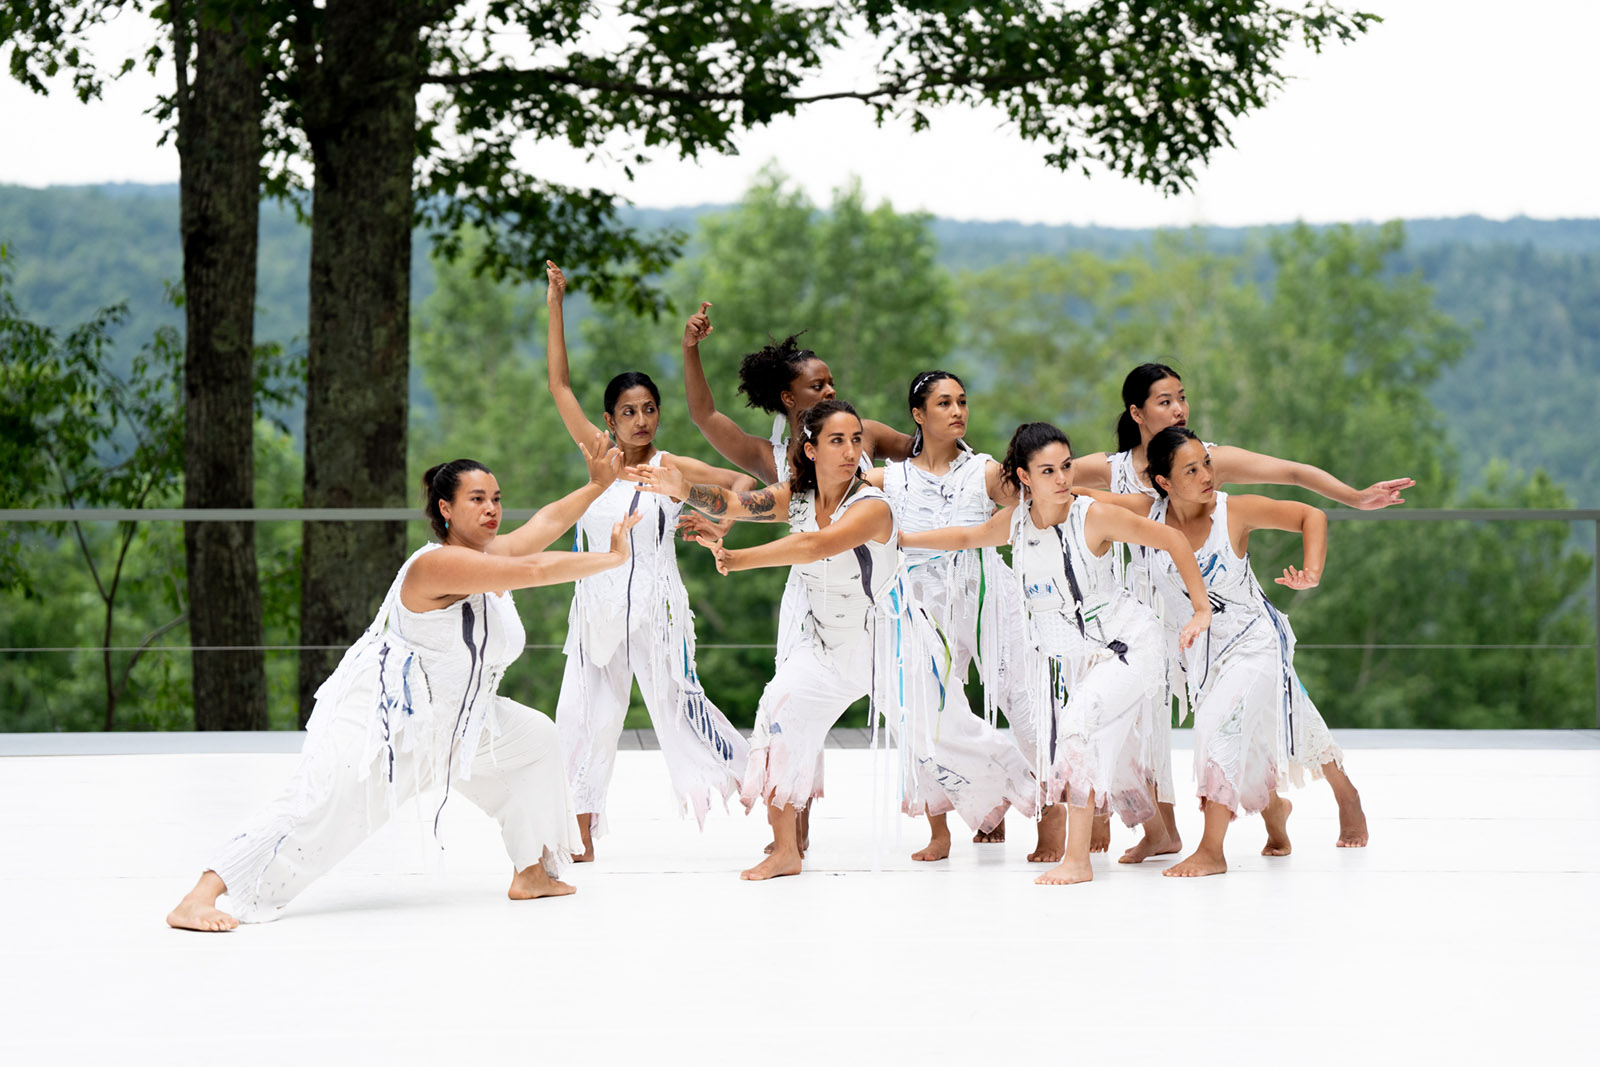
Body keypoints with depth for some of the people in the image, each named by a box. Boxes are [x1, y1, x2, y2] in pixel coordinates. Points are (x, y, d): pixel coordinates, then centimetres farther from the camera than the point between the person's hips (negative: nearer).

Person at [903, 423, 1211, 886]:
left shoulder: (1094, 517, -19)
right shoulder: (1015, 522, -5)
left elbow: (1172, 541, -12)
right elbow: (967, 537, 17)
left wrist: (1202, 610, -10)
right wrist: (899, 538, 13)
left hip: (1126, 643, -6)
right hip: (1066, 656, 6)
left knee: (1080, 723, -26)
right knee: (1111, 758, 13)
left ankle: (1077, 858, -22)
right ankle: (1157, 834, 42)